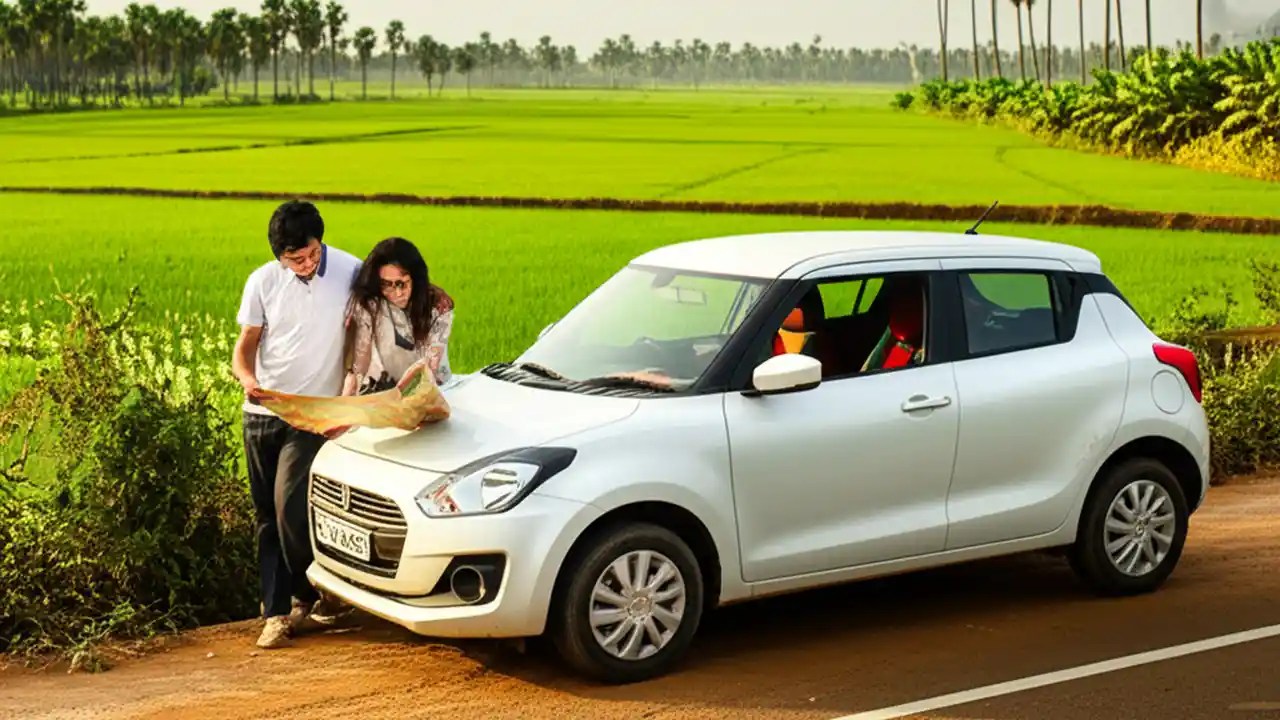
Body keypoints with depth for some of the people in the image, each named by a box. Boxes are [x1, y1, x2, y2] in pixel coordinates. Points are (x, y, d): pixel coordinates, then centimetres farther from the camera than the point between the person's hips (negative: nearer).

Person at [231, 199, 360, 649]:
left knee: (290, 507, -15)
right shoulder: (263, 282, -1)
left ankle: (306, 597, 6)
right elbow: (245, 345, 4)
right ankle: (277, 612, 13)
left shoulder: (352, 273, -8)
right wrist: (247, 379, -15)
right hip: (263, 412, 4)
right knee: (268, 518, 6)